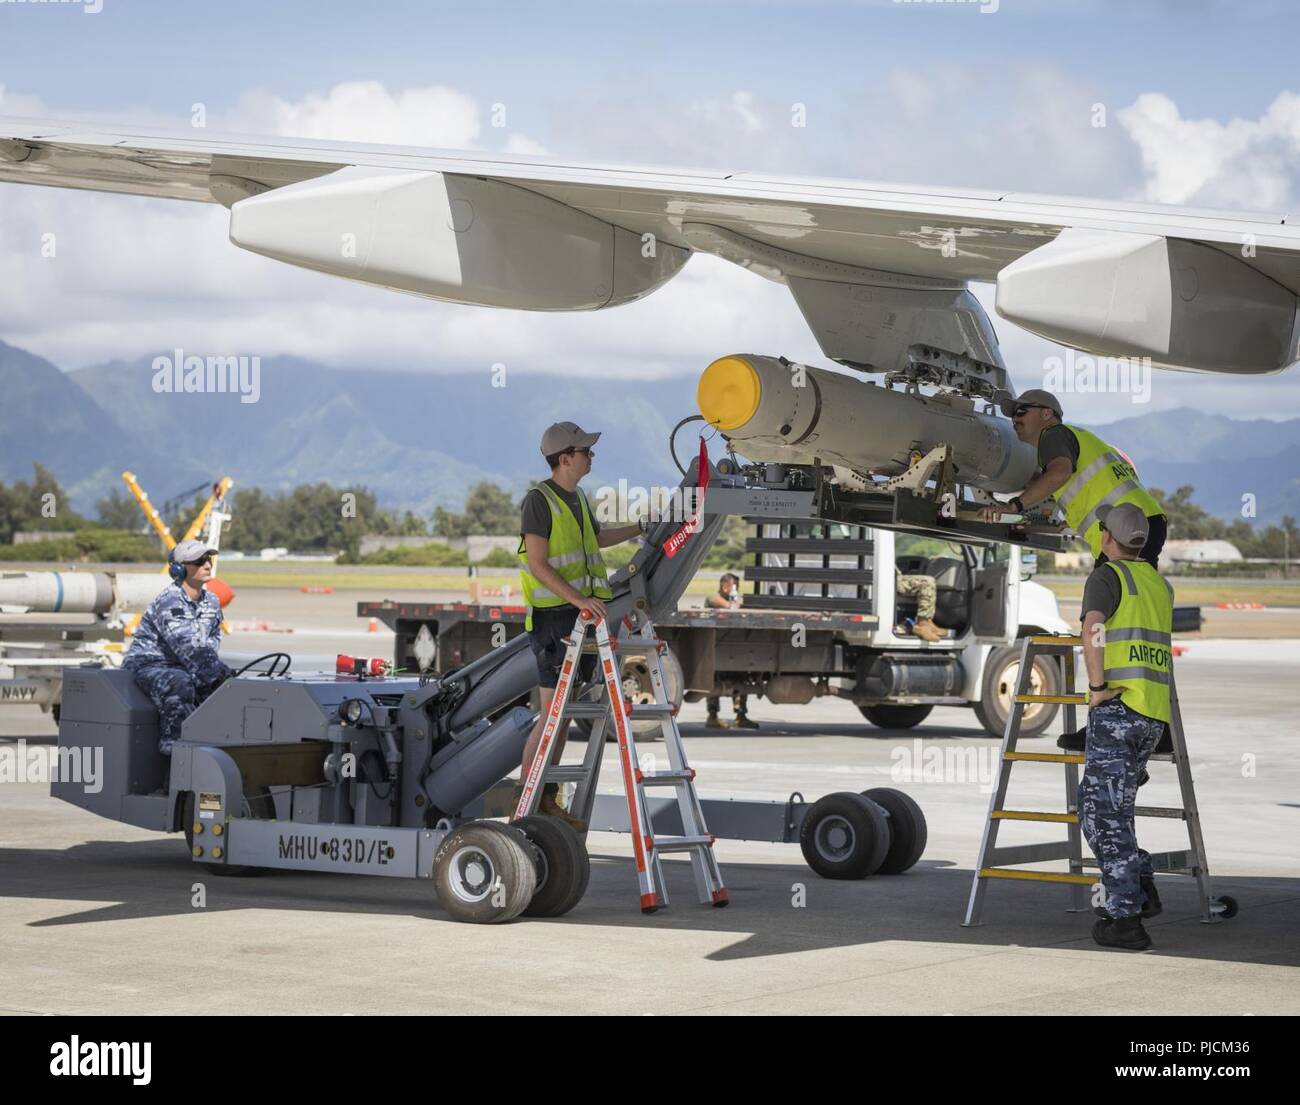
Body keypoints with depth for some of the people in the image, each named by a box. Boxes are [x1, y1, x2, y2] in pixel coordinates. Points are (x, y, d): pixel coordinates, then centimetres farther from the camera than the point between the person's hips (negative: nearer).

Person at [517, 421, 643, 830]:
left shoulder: (576, 499, 17)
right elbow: (538, 565, -18)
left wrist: (641, 529, 44)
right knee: (552, 712, -11)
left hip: (584, 614, 9)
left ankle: (547, 801, 14)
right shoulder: (539, 501, -11)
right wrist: (577, 598, -27)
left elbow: (596, 539, 37)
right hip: (553, 615, -9)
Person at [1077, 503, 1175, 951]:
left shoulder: (1106, 576, -4)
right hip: (1155, 716, 8)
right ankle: (1140, 886, 14)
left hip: (1118, 708, -8)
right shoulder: (1160, 585, 20)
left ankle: (1126, 918, -10)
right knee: (1093, 803, 20)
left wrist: (1097, 687, -18)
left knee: (1106, 814, -5)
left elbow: (1093, 628, -23)